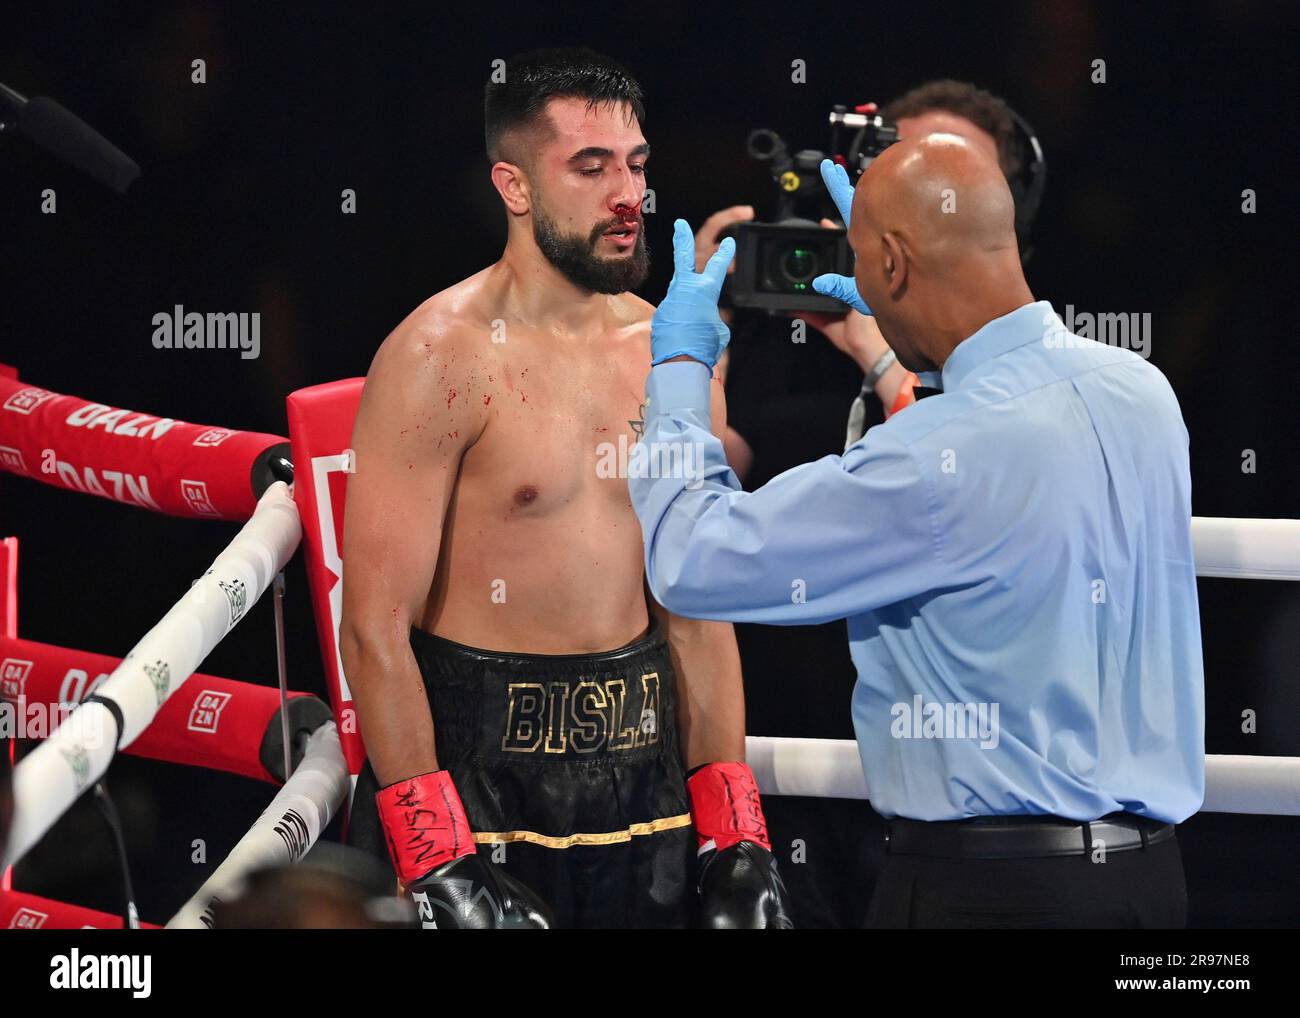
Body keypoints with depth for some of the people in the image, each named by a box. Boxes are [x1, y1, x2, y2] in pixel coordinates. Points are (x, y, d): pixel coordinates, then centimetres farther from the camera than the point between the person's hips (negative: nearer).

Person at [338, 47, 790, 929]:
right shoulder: (439, 358, -11)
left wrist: (733, 832, 6)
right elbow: (375, 626, -14)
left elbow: (697, 611, 11)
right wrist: (437, 860, -19)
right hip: (479, 760, -5)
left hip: (641, 755, 5)